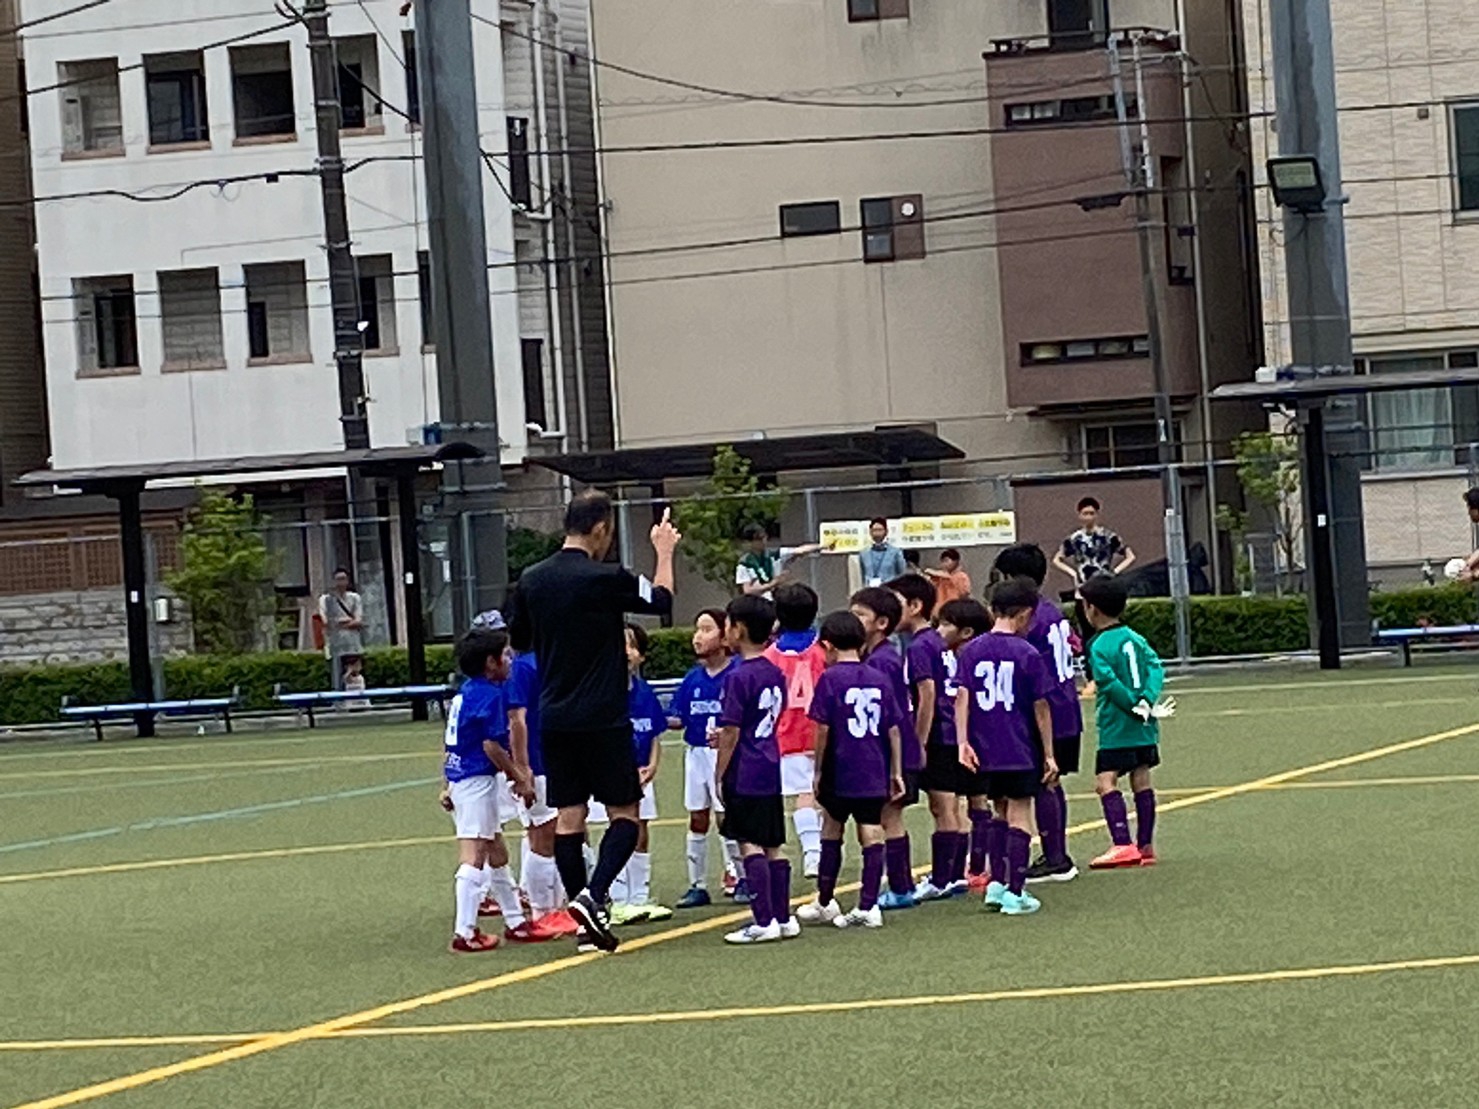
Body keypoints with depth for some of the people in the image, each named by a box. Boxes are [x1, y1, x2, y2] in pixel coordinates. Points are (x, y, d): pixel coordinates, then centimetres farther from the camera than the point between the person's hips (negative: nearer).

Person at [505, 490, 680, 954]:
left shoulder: (530, 581, 2)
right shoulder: (605, 578, -14)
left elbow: (518, 641, 16)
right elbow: (661, 600, 3)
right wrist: (664, 553, 18)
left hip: (554, 719, 5)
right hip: (603, 719, -5)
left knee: (568, 817, 7)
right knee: (625, 812, 4)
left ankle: (588, 924, 8)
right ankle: (593, 895, -15)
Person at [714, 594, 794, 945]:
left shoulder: (739, 677, -14)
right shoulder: (775, 674, 10)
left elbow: (731, 734, -14)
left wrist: (720, 776, -7)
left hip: (744, 774, -8)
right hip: (772, 771, 8)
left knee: (750, 844, -6)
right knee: (773, 846, 11)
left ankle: (763, 922, -9)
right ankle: (783, 918, 13)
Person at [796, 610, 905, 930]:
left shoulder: (830, 679, -7)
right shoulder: (879, 679, 7)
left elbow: (823, 728, -10)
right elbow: (893, 729, 9)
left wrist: (818, 770, -1)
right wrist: (896, 772, 15)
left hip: (840, 771, -3)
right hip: (874, 772, 3)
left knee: (831, 832, 11)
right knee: (872, 835, 2)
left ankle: (825, 902, 20)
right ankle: (868, 906, -2)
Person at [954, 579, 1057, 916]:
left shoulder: (972, 650, 2)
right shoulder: (1027, 654, -8)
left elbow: (962, 697, -5)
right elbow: (1040, 707, -5)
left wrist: (963, 742, -5)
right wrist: (1048, 754, 1)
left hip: (985, 750, 4)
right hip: (1021, 749, -4)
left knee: (1000, 812, 20)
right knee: (1020, 815, 2)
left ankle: (996, 882, 16)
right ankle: (1015, 893, -1)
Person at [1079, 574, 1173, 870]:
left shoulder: (1099, 647, -10)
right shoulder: (1135, 639, 9)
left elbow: (1112, 685, -19)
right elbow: (1155, 667, -2)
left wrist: (1136, 707, -11)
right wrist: (1148, 701, -13)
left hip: (1116, 728, -7)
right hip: (1144, 729, 7)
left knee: (1105, 781, -9)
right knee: (1141, 780, 11)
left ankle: (1122, 844, -22)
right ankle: (1146, 846, 14)